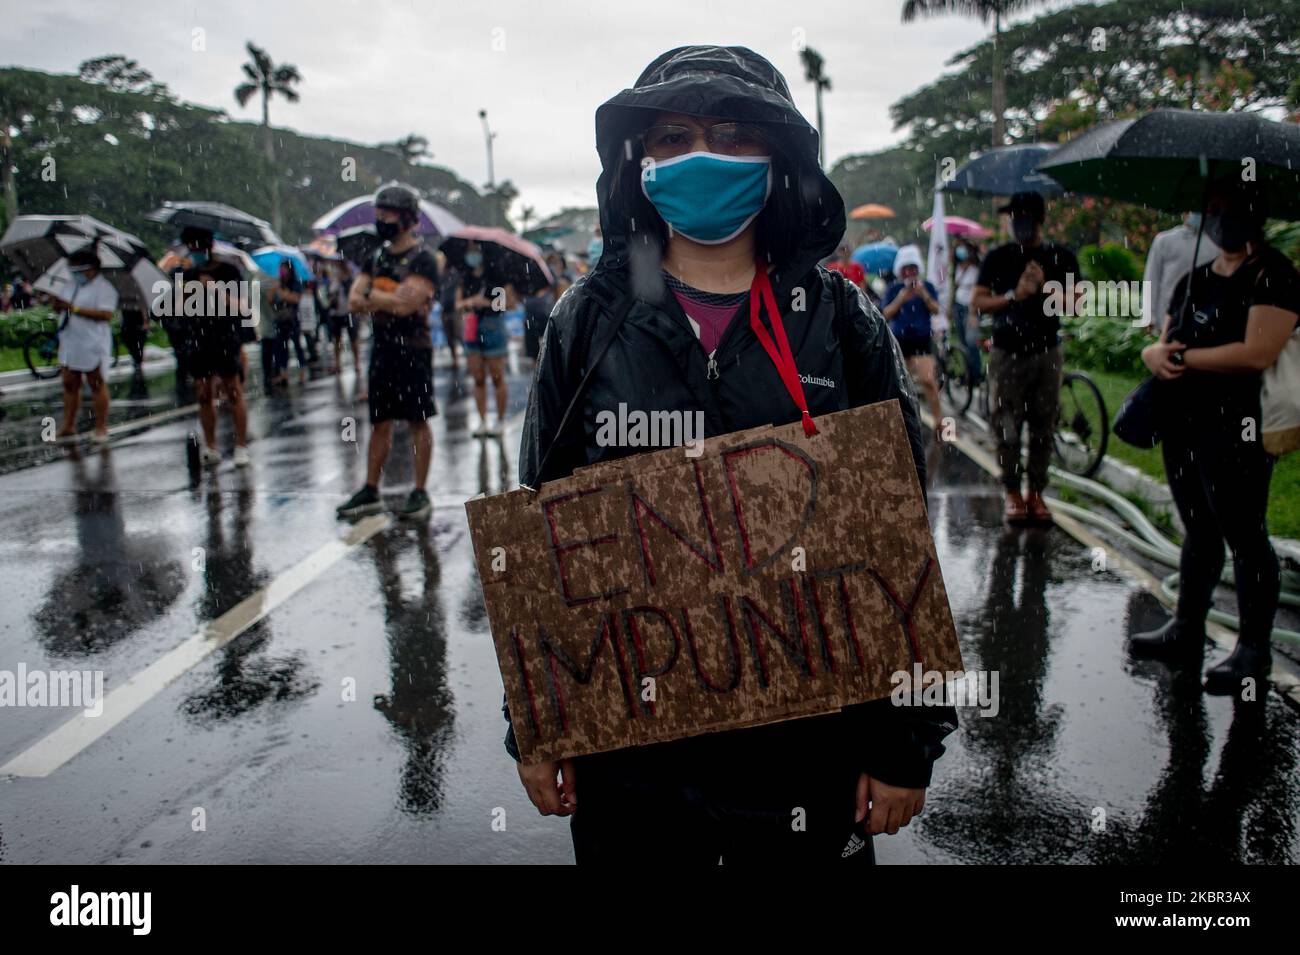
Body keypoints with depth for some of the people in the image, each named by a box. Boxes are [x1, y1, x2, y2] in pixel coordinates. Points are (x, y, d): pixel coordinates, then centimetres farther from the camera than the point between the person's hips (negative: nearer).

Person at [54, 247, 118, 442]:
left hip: (93, 345, -8)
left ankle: (101, 428, 6)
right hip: (70, 343, 8)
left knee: (97, 385, 0)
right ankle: (68, 426, 16)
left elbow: (106, 314, -22)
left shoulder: (103, 288, -9)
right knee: (69, 384, 9)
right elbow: (61, 308, 23)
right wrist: (59, 305, -2)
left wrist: (76, 309, -23)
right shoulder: (72, 285, 17)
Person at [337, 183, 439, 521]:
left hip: (412, 349, -7)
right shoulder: (377, 257, 14)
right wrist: (391, 301, -11)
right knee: (380, 423, 11)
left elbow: (406, 304, -20)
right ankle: (370, 491, 16)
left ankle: (420, 493, 8)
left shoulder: (422, 259, -8)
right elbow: (354, 302, 5)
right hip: (381, 349, 7)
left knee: (418, 422, 0)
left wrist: (372, 295, -7)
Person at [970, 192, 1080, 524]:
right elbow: (977, 301, -2)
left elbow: (1075, 304, 2)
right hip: (1007, 353, -1)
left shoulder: (1061, 258, 6)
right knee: (1007, 428, -3)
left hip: (1046, 352, 1)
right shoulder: (998, 258, 4)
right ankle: (1013, 494, 9)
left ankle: (1036, 493, 14)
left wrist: (1045, 286, -13)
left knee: (1043, 428, 3)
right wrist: (1014, 295, -15)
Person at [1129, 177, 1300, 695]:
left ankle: (1255, 649, 9)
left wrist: (1184, 357, -12)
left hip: (1236, 428, -7)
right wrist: (1155, 352, -8)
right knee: (1198, 529, 16)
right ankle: (1186, 630, 26)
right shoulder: (1195, 278, 16)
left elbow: (1257, 353, -20)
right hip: (1183, 423, 7)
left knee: (1244, 535, -1)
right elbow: (1164, 341, 16)